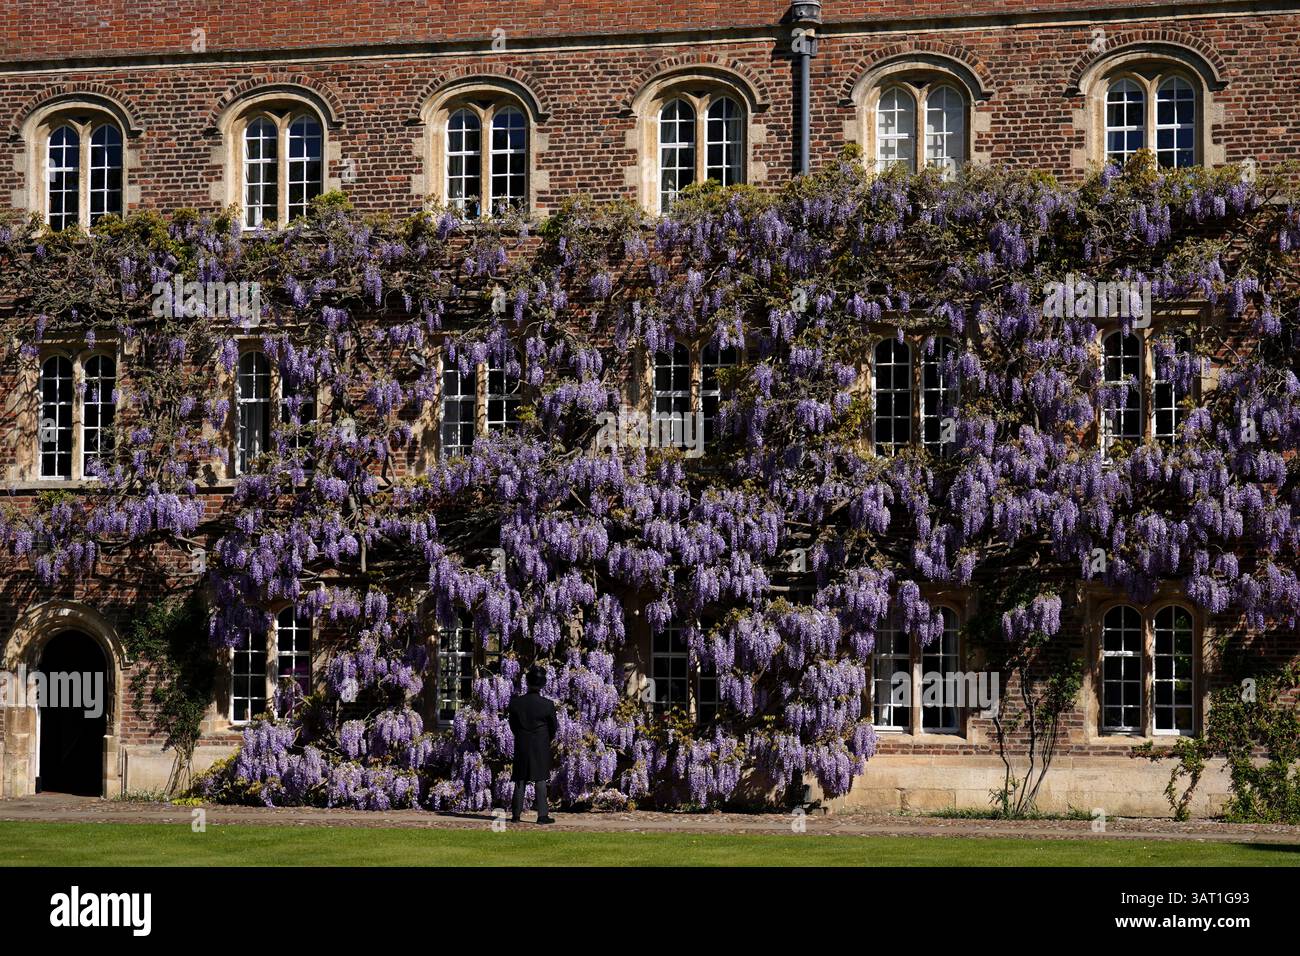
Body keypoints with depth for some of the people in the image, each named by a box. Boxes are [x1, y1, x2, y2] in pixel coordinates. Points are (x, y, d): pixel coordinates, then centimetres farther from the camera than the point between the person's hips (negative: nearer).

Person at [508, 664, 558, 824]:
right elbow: (553, 727, -1)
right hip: (541, 748, -2)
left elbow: (513, 725, 1)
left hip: (521, 746, 2)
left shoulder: (516, 702, -10)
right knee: (540, 780, 3)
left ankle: (516, 815, 13)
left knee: (520, 780, 11)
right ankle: (542, 815, 2)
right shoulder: (548, 705, -14)